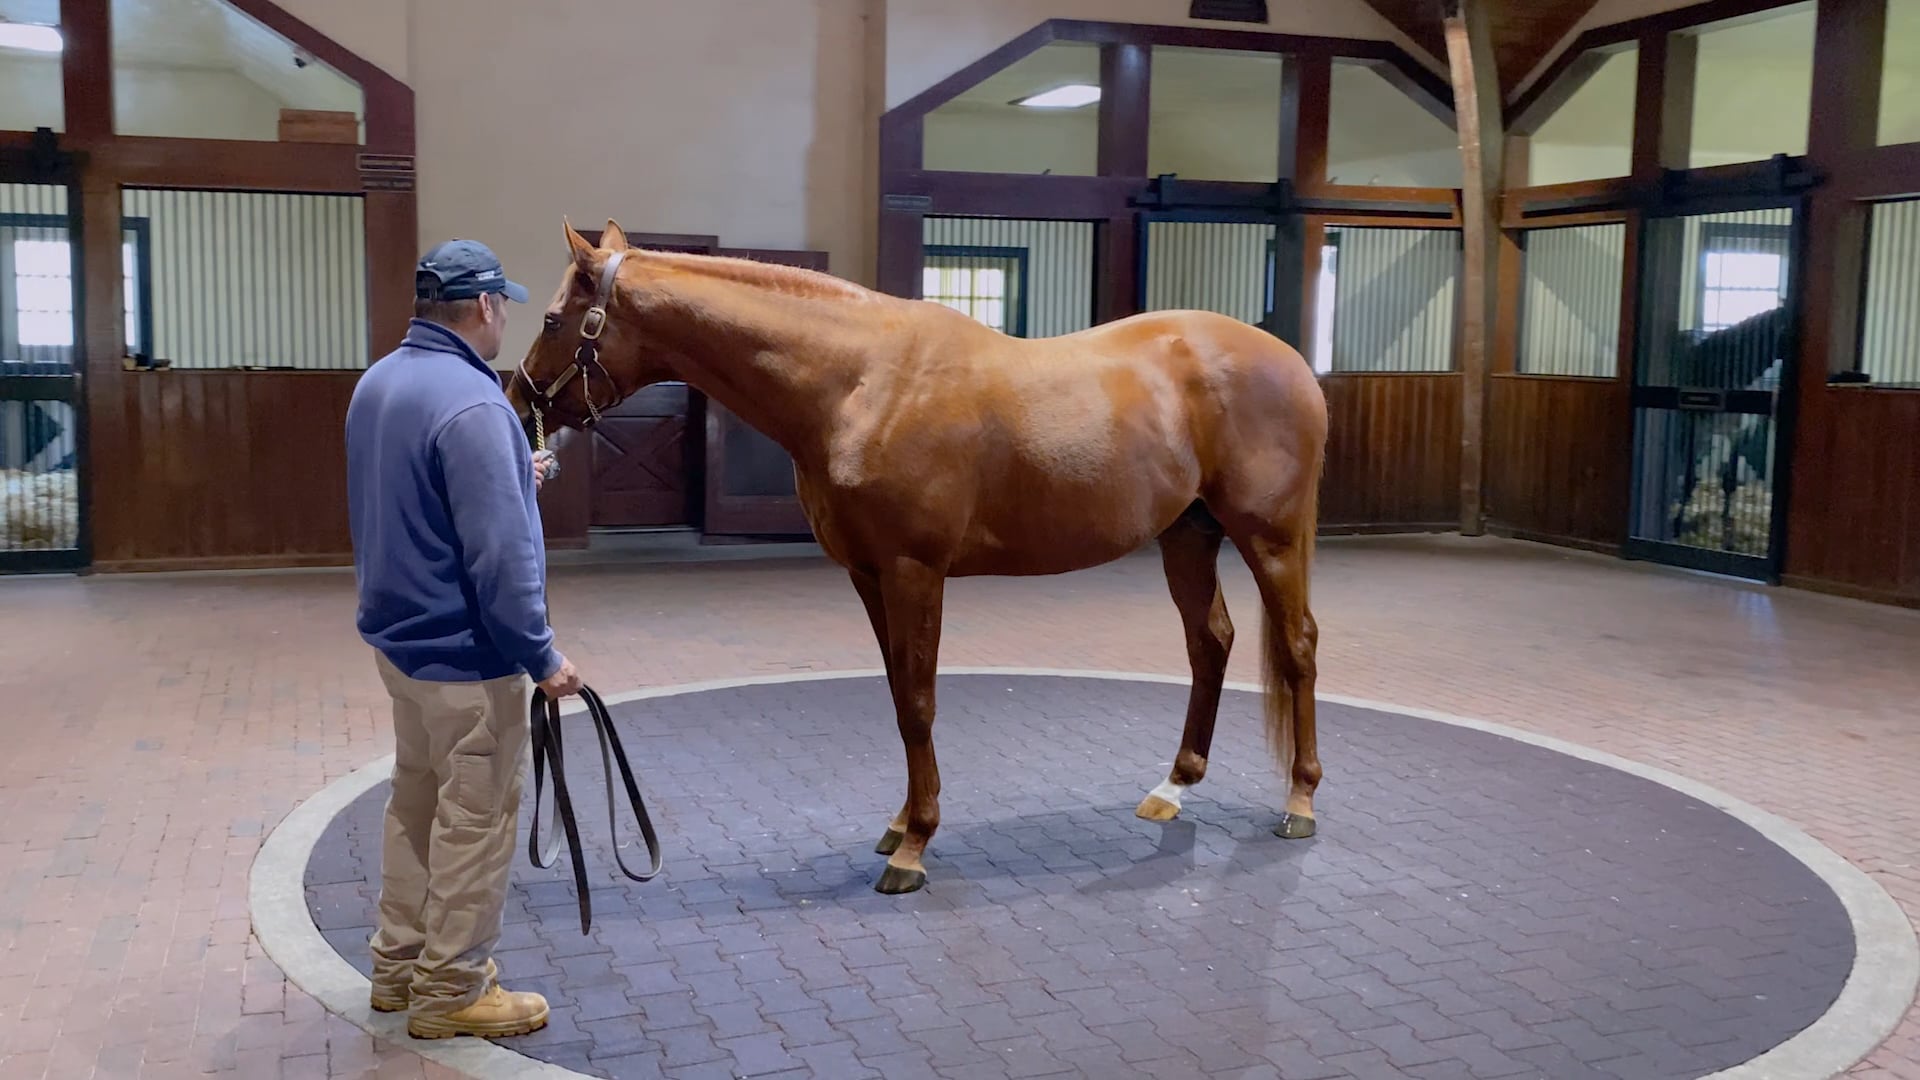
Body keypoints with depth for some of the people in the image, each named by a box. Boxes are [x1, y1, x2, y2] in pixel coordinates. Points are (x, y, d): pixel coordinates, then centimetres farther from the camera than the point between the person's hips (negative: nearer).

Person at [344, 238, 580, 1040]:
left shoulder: (377, 383, 6)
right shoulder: (471, 402, -24)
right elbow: (500, 554, -26)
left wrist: (511, 481, 21)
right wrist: (542, 657, -18)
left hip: (399, 633, 10)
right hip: (466, 651, -9)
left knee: (417, 803, 20)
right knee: (476, 820, 4)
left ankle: (399, 965, 32)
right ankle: (450, 992, 17)